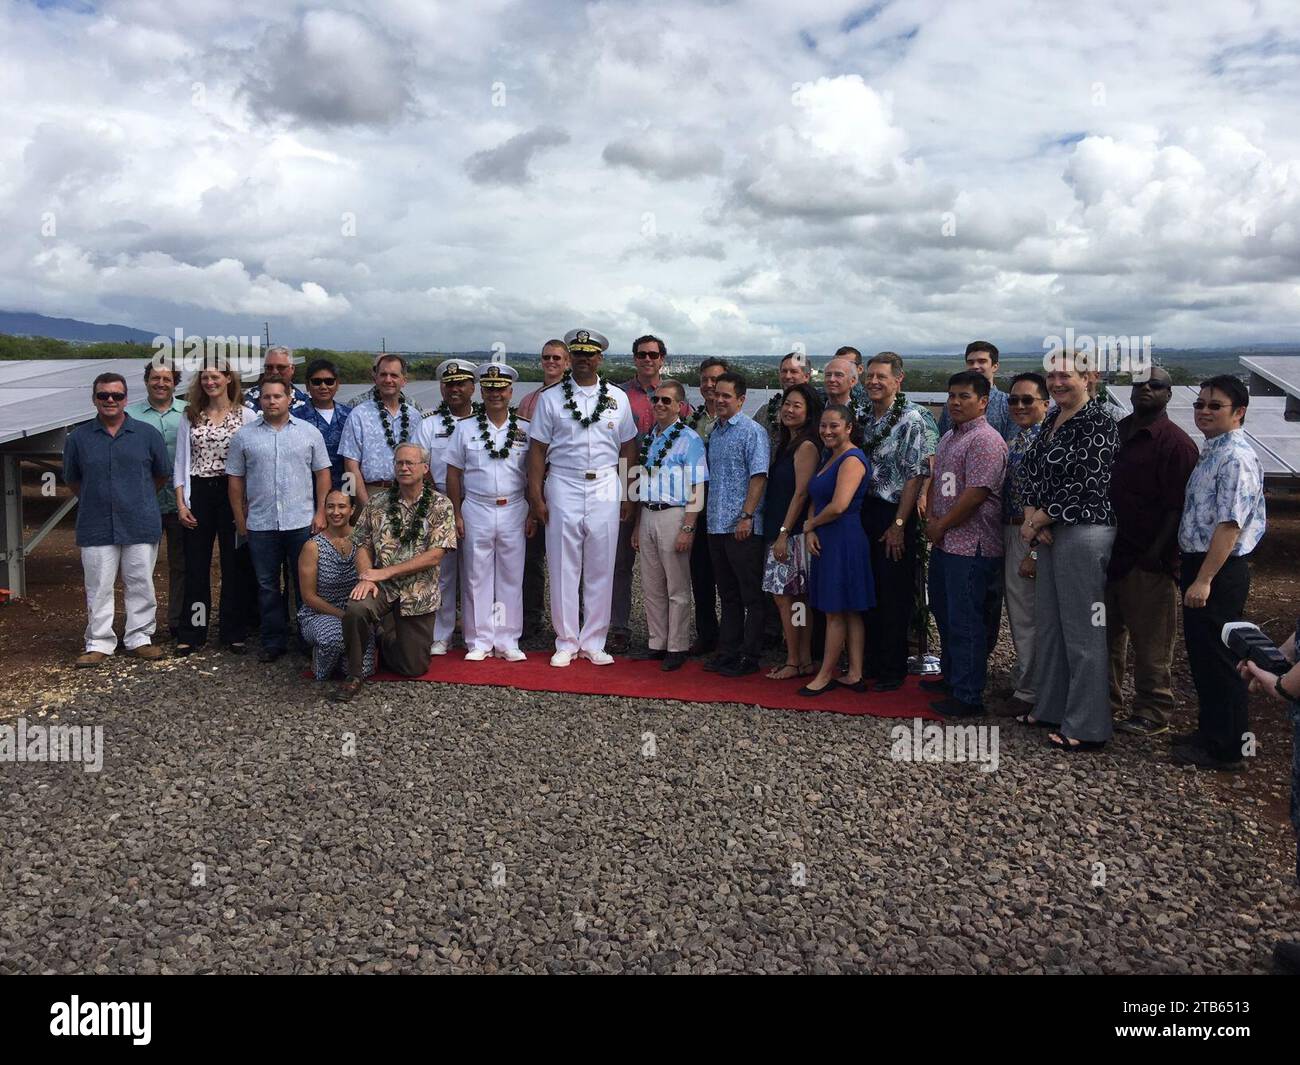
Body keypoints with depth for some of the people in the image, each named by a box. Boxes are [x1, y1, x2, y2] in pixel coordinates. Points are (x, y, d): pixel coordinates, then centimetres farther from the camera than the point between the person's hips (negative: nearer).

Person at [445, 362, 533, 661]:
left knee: (511, 577, 4)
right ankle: (479, 642, 12)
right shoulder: (465, 428, 5)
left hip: (513, 510, 0)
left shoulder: (524, 430, 6)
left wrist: (532, 513, 2)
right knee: (476, 577, 3)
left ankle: (507, 642, 13)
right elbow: (454, 474, 5)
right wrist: (456, 515, 1)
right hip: (476, 510, 0)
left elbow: (533, 475, 8)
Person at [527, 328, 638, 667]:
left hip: (605, 489, 1)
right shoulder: (551, 398, 4)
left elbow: (628, 449, 11)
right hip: (563, 489, -1)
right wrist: (536, 497, -4)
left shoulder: (618, 398, 9)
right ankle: (566, 642, 13)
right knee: (563, 568, 2)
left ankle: (593, 642, 15)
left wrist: (627, 495, 5)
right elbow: (537, 450, 2)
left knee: (601, 570, 4)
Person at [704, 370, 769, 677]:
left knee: (750, 596, 1)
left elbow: (758, 476, -14)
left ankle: (750, 658, 7)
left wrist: (747, 516, -20)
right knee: (728, 594, 15)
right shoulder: (714, 431, 15)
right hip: (716, 525, 8)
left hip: (743, 527, -8)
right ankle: (727, 654, 22)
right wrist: (709, 515, 15)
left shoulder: (752, 431, -7)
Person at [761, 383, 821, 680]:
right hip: (779, 530, 9)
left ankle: (794, 662, 3)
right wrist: (778, 533, 14)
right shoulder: (786, 443, 15)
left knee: (784, 595, -5)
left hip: (793, 532, -9)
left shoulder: (806, 446, -12)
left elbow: (801, 493, -17)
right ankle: (804, 660, 17)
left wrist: (784, 533, -18)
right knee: (797, 598, 11)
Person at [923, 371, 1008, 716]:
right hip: (944, 543, 10)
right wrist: (931, 518, 3)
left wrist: (942, 525, -11)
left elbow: (975, 494, -20)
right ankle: (951, 678, 34)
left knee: (964, 622, -4)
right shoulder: (948, 438, 17)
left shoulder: (986, 440, -14)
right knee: (943, 612, 19)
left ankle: (968, 697, 5)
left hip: (970, 545, -10)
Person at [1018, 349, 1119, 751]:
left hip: (1085, 533, -9)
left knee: (1082, 630, -3)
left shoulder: (1098, 423, -13)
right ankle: (1051, 708, 30)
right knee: (1048, 623, 16)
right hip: (1051, 534, 9)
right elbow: (1032, 471, 11)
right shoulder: (1053, 420, 14)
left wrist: (1037, 520, -11)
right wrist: (1032, 519, -5)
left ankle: (1086, 727, 7)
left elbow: (1084, 484, -18)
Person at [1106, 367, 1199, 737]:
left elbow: (1177, 506, -14)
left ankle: (1152, 714, 14)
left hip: (1148, 561, -7)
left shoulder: (1176, 443, -9)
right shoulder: (1114, 433, 13)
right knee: (1107, 636, 15)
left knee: (1151, 643, 2)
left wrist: (1155, 553, -18)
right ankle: (1108, 704, 28)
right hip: (1109, 554, 7)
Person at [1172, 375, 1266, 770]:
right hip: (1199, 564, 10)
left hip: (1219, 571, -10)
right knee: (1202, 656, 17)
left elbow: (1230, 524, -23)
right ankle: (1210, 733, 30)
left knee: (1217, 660, 0)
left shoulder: (1236, 458, -17)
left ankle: (1225, 748, 11)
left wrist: (1204, 579, -24)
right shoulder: (1212, 453, 14)